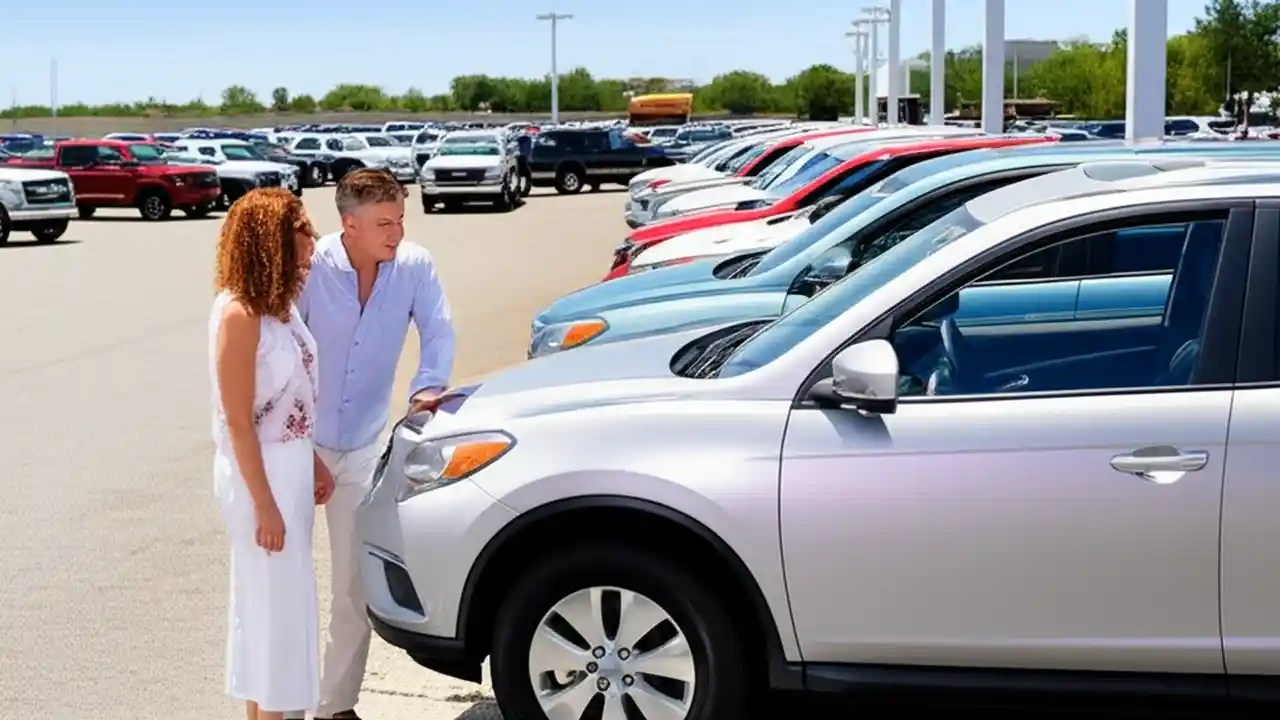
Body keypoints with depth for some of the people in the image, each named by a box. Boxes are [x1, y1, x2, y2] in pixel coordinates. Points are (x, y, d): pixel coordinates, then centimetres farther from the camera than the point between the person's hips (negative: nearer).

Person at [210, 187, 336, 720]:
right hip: (257, 471, -9)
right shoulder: (238, 313, -21)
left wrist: (312, 463, 17)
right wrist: (265, 506, -19)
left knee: (282, 595, 17)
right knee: (274, 598, 1)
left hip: (291, 462, 9)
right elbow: (238, 423, -20)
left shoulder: (279, 302, 5)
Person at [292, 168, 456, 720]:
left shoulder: (414, 265, -11)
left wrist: (427, 386, -21)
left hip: (362, 447, 3)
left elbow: (437, 331, -1)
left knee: (355, 586, 6)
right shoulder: (311, 267, -19)